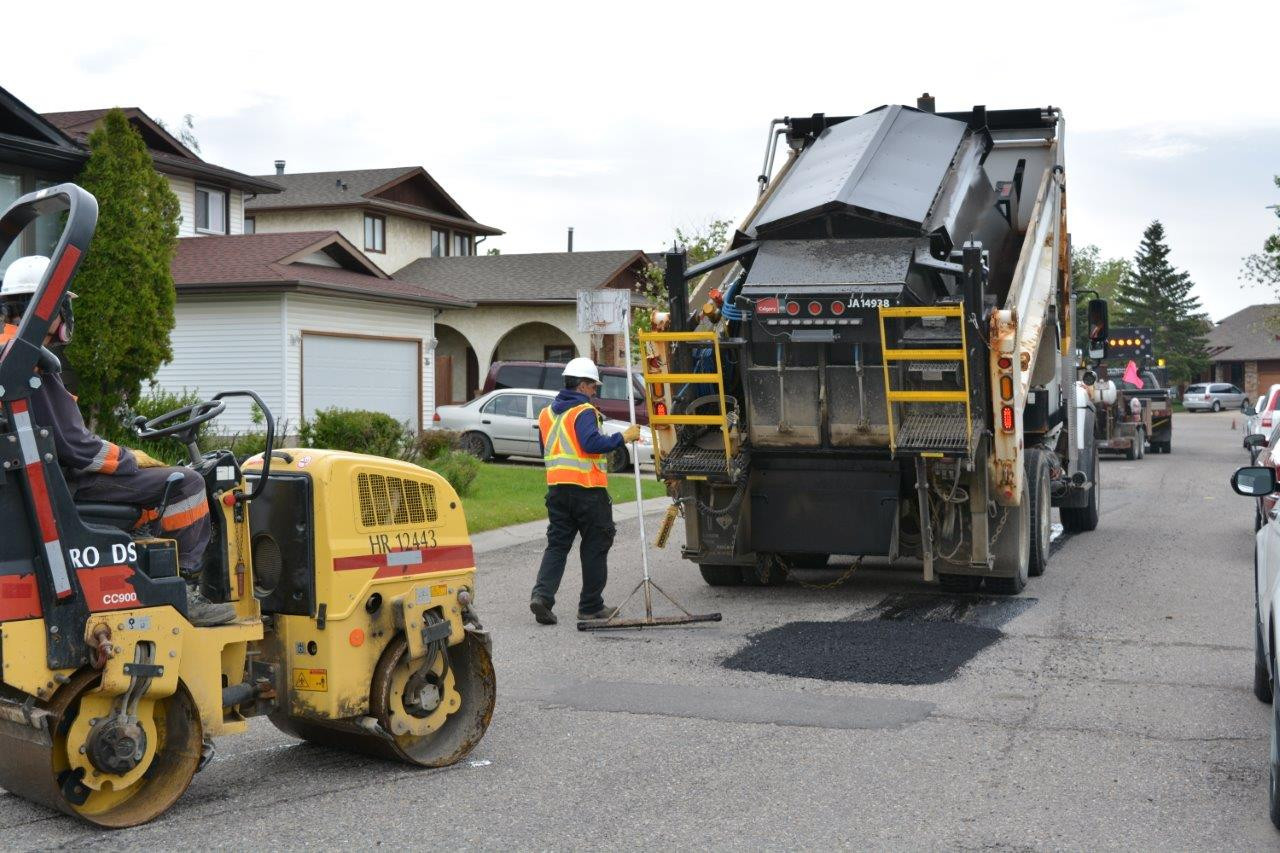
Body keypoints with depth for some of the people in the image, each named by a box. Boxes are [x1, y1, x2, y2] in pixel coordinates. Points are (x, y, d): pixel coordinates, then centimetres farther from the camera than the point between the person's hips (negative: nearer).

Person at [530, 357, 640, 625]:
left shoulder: (547, 413, 15)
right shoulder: (584, 411, -10)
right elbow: (592, 443, -23)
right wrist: (623, 437, -16)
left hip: (556, 488, 7)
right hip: (587, 488, -7)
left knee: (557, 543, 9)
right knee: (595, 546, 5)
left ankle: (542, 594, -10)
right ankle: (591, 606, 10)